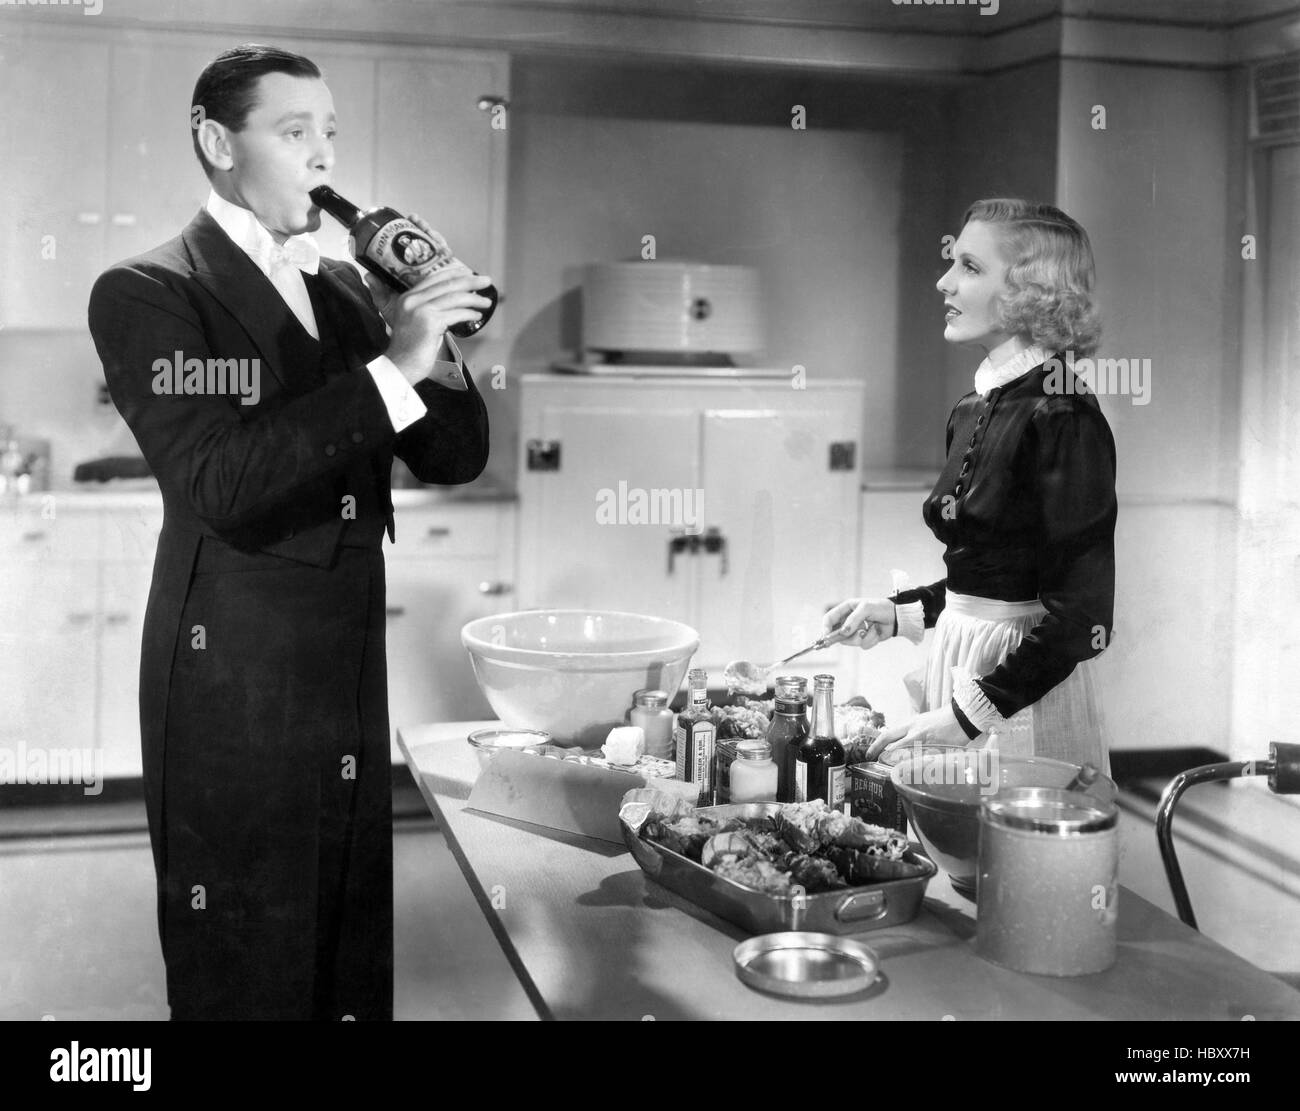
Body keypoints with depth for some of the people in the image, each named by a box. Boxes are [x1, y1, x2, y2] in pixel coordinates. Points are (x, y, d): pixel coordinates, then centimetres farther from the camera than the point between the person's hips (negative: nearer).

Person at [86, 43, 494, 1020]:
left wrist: (436, 344, -8)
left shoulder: (343, 286, 13)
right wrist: (393, 368, -24)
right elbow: (220, 483, -22)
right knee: (247, 979, 6)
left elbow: (455, 460, 11)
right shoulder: (147, 293, -7)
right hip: (232, 693, -6)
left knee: (355, 967, 14)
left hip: (353, 684, 6)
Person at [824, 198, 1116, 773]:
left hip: (1024, 694, -8)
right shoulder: (973, 410, 8)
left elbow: (1078, 616, -20)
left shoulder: (1062, 418, -17)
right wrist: (898, 614, 8)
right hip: (954, 661, 8)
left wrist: (968, 714, -21)